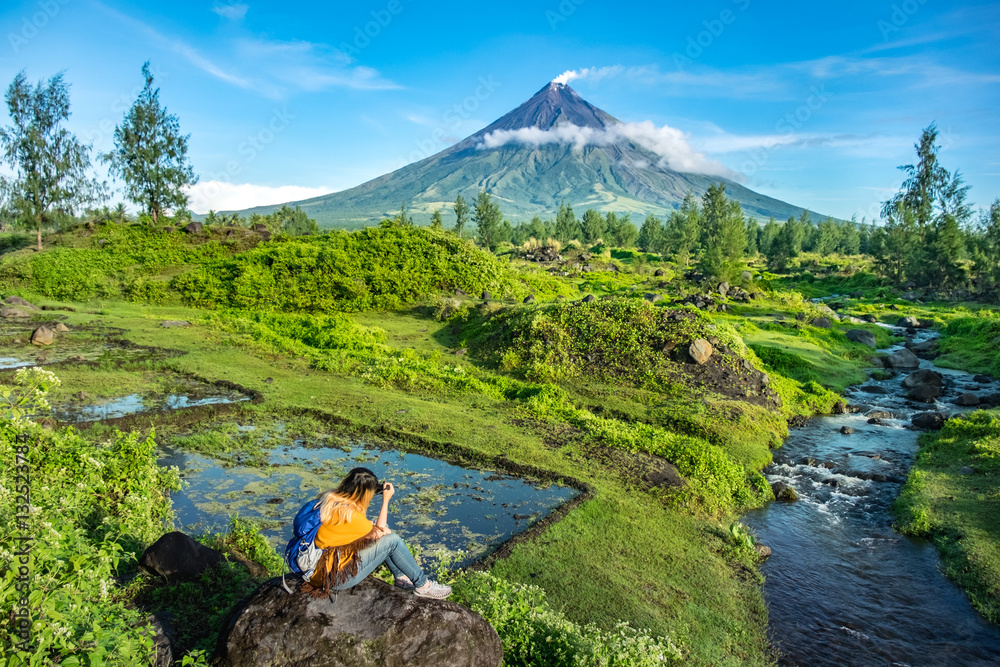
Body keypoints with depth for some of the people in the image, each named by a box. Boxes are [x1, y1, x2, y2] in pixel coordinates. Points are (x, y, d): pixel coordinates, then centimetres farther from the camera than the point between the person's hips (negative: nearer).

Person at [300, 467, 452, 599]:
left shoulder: (330, 498, 0)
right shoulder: (348, 513, -27)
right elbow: (378, 532, -9)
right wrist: (386, 500, -5)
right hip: (335, 578, -9)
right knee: (392, 540, -10)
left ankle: (401, 577, 16)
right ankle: (422, 585, 5)